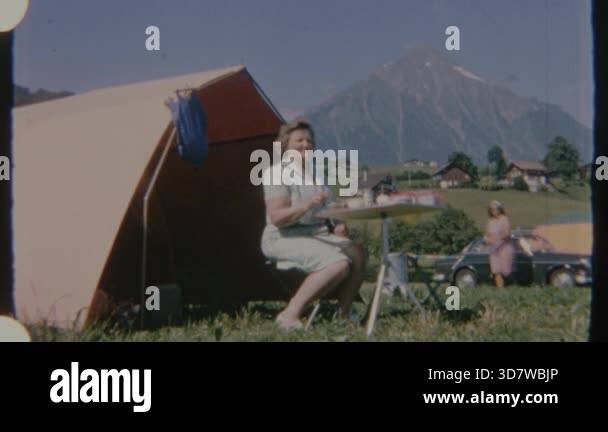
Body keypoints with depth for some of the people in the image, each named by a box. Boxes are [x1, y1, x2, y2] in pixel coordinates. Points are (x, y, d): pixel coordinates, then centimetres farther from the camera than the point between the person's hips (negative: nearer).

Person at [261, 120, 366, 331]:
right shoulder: (277, 173, -9)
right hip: (284, 240, -8)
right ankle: (290, 315, -28)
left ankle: (344, 314, -8)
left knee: (357, 254, -13)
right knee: (339, 263, -28)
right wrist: (307, 205, -32)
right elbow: (276, 218, -19)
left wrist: (337, 226, 8)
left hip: (317, 234, 8)